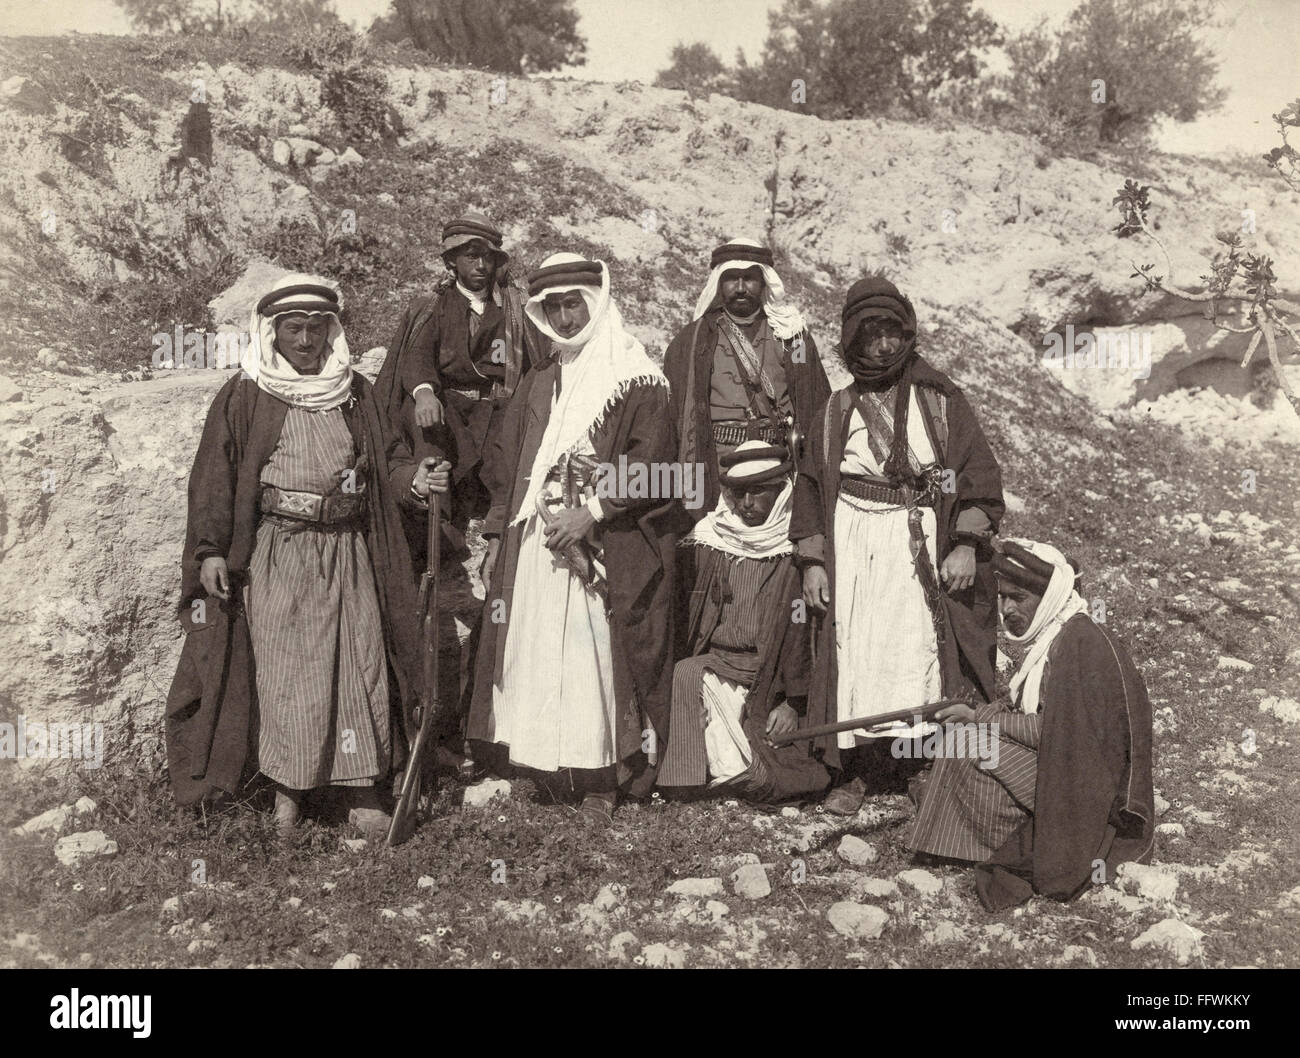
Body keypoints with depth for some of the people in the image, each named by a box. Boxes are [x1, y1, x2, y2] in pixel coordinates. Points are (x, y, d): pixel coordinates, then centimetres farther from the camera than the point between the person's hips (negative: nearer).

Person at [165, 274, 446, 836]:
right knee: (285, 668, 0)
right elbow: (216, 478, -1)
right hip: (276, 555, -2)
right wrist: (211, 550, -8)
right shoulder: (243, 398, 1)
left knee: (359, 663, 1)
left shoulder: (355, 393, 10)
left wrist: (414, 476, -7)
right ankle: (287, 787, 15)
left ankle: (362, 785, 12)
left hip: (349, 554, 3)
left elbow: (384, 459, 14)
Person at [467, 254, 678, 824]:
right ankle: (544, 766, 12)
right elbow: (507, 461, 18)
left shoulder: (636, 380, -2)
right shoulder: (538, 382, 17)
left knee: (594, 658, -5)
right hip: (533, 544, 5)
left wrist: (592, 512, -17)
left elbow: (648, 466, -10)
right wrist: (497, 533, 10)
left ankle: (601, 779, 4)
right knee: (532, 659, 3)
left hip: (605, 551, -5)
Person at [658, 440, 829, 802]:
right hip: (714, 660, 4)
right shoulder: (708, 539, 9)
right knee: (685, 676, -25)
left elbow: (808, 632, -4)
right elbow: (686, 615, 15)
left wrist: (796, 702, -8)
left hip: (770, 674, -4)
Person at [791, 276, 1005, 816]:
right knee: (855, 653, -1)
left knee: (916, 652, -11)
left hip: (920, 544, -2)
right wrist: (812, 561, 5)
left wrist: (966, 544, -8)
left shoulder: (939, 398, 6)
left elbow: (978, 470, 2)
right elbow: (812, 484, 13)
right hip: (852, 542, 2)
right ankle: (858, 771, 9)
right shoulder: (837, 410, 12)